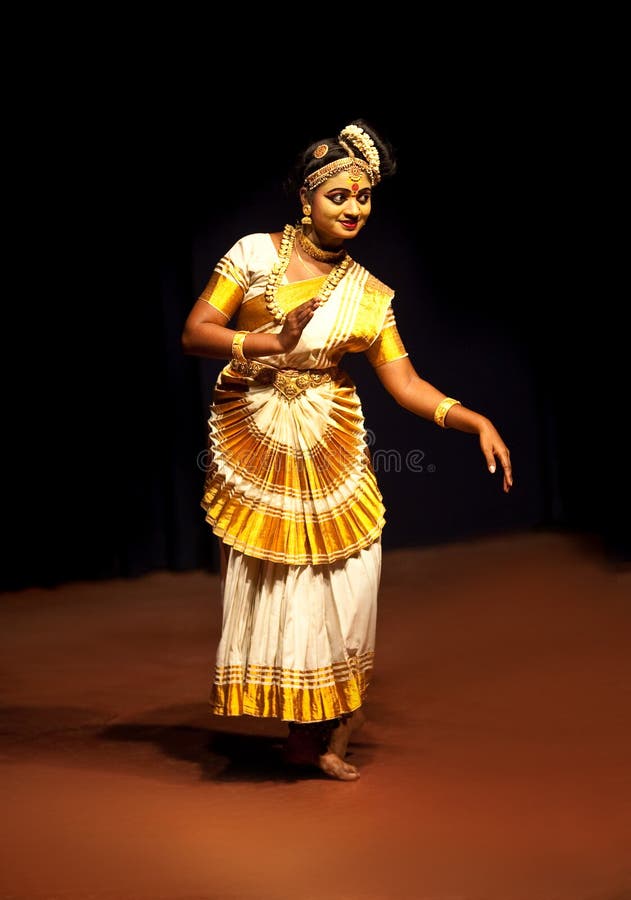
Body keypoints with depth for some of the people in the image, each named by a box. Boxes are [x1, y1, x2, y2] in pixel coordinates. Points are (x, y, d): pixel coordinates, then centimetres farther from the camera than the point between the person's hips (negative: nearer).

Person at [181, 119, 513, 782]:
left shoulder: (368, 294, 7)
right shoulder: (256, 253, 1)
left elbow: (404, 383, 2)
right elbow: (194, 333, -2)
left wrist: (475, 421, -11)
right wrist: (272, 343, -14)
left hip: (332, 454, 3)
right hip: (253, 448, -2)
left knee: (347, 586, -2)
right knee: (273, 588, -2)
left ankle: (324, 738, 13)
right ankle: (305, 737, 12)